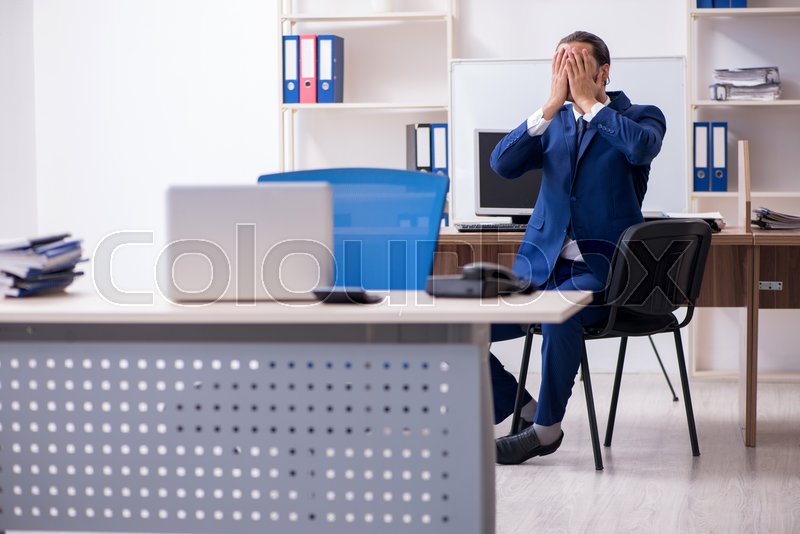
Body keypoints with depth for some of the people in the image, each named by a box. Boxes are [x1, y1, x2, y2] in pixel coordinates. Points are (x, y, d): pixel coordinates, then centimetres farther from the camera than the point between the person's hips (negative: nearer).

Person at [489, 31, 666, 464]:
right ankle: (527, 411, 9)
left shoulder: (640, 117, 6)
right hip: (540, 266, 5)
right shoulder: (554, 122, 15)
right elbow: (502, 164, -3)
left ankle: (547, 426, -18)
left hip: (600, 269, -5)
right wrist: (552, 105, -8)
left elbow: (642, 148, -20)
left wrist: (589, 101, -11)